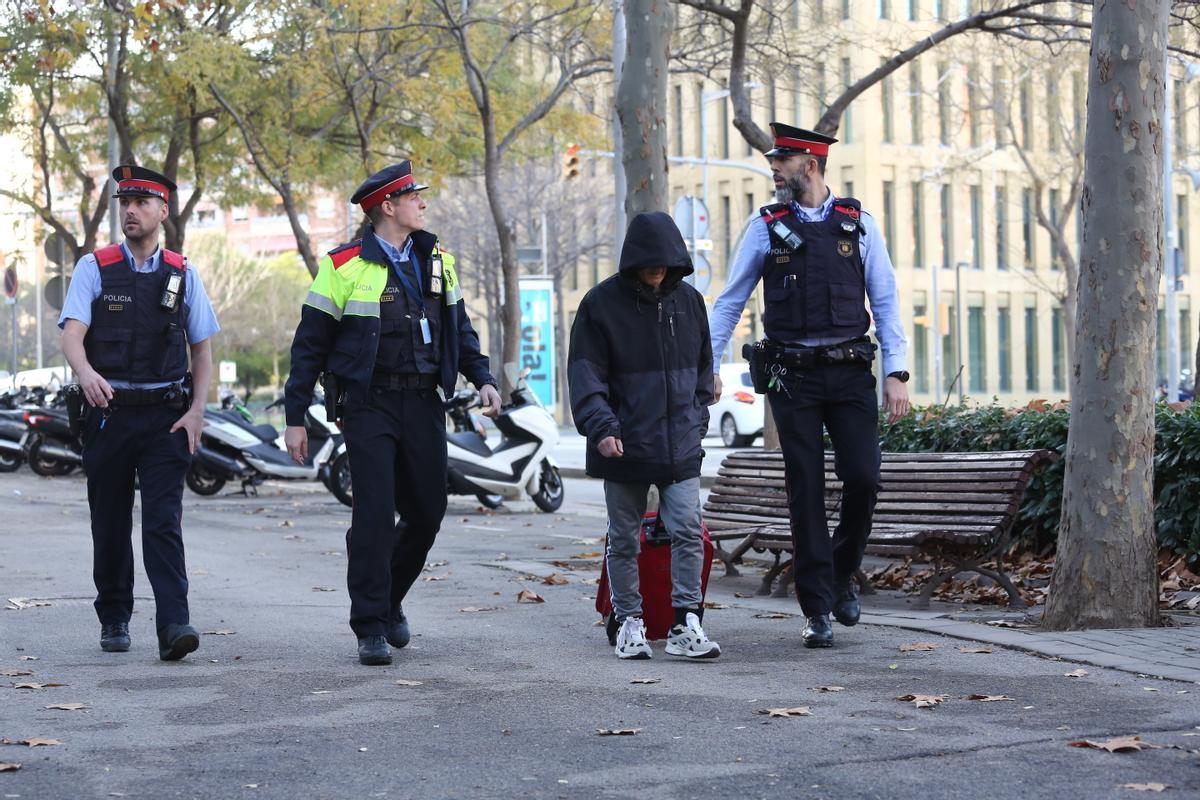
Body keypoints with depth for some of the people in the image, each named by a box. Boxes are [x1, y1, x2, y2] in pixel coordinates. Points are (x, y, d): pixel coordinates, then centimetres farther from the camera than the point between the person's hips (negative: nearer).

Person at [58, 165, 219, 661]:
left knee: (164, 521, -11)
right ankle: (114, 620, 23)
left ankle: (173, 626, -18)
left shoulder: (183, 275, 8)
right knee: (110, 523, 9)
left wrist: (196, 410, 0)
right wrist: (87, 374, -31)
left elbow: (202, 347, 12)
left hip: (165, 416, 0)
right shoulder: (94, 268, 3)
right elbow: (72, 334, -9)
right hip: (108, 412, 0)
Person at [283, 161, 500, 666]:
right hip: (369, 404, -5)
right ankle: (370, 628, 1)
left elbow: (459, 329, 20)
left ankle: (389, 600, 31)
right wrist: (295, 417, -4)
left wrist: (483, 378, 4)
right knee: (374, 515, -8)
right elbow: (310, 345, -2)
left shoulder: (437, 262, 11)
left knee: (427, 511, 8)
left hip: (424, 405, 5)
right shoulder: (344, 266, -4)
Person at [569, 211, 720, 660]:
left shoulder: (688, 301, 7)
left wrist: (697, 418, 11)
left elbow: (702, 366, 19)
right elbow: (585, 372, -9)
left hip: (680, 447, 3)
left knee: (688, 532, -6)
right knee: (624, 539, 7)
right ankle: (629, 622, 19)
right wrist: (601, 426, -20)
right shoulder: (602, 303, -6)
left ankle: (685, 624, -2)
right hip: (624, 447, -2)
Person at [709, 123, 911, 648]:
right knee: (806, 493, -1)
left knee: (862, 478, -10)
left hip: (850, 372, 0)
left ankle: (842, 574, 18)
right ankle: (817, 611, 6)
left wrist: (896, 374, -3)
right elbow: (730, 301, 10)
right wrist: (708, 365, 4)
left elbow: (885, 301, 5)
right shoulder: (767, 226, 6)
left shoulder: (857, 223, 5)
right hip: (793, 376, 0)